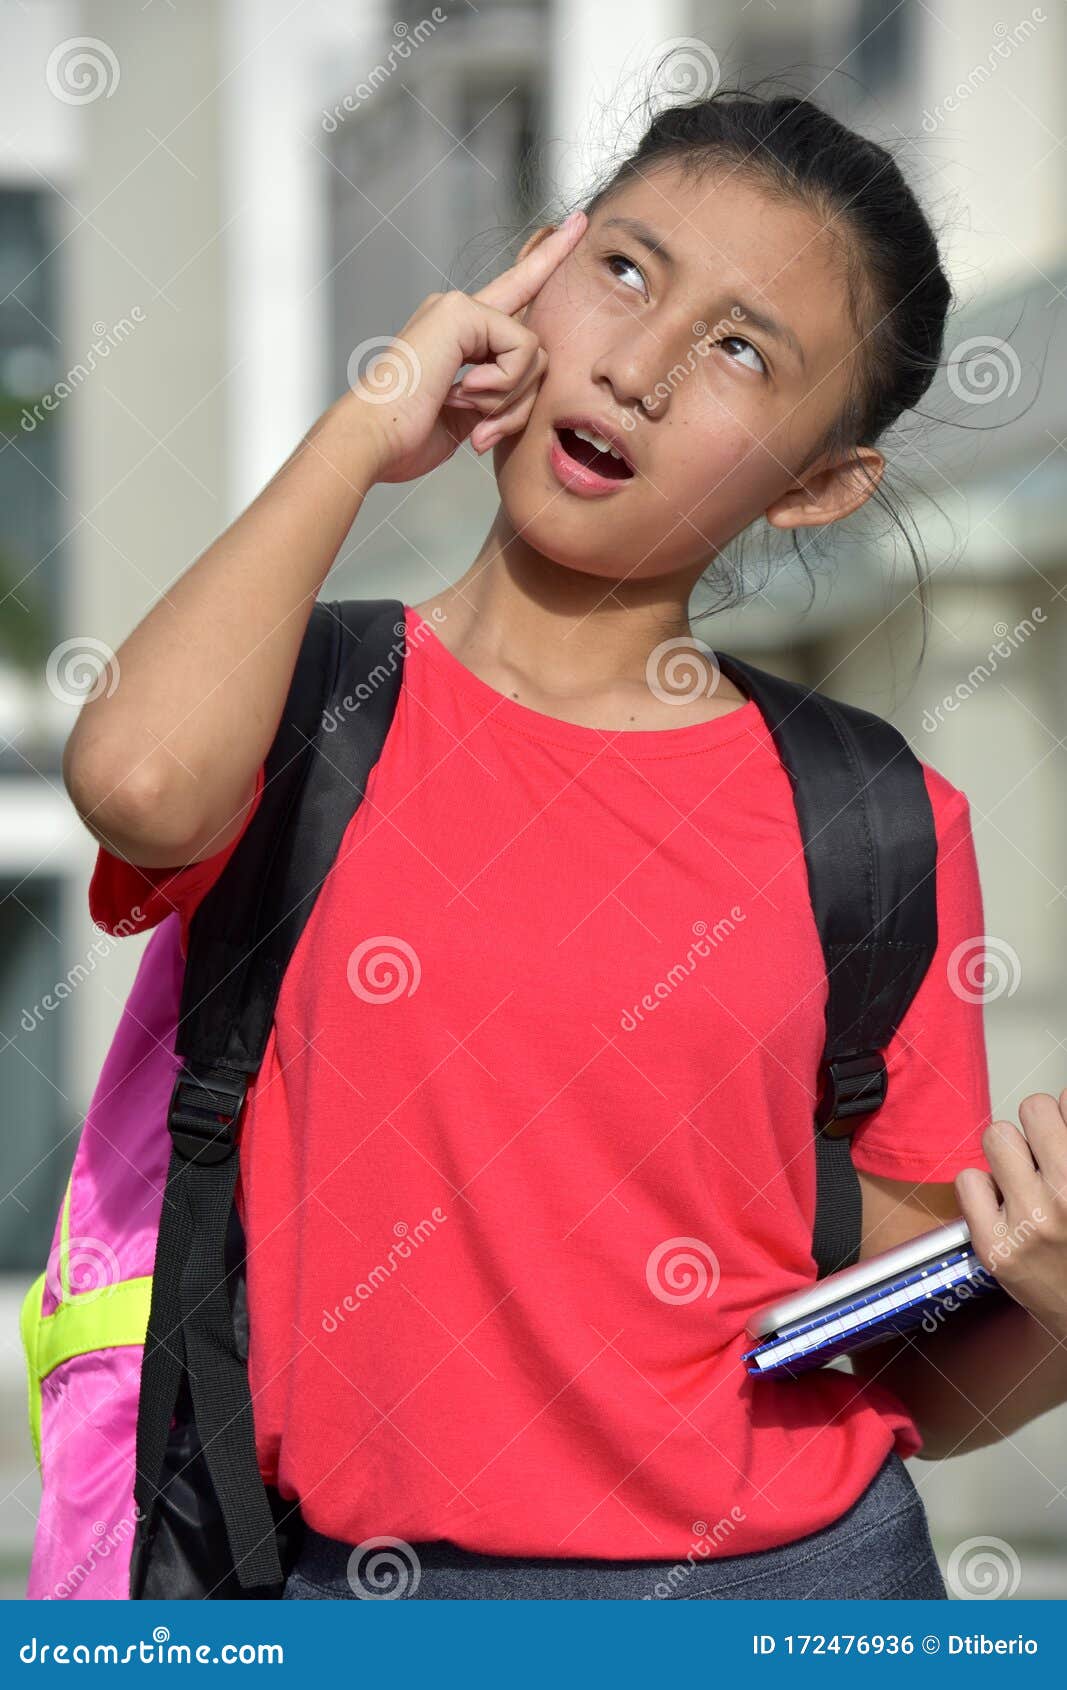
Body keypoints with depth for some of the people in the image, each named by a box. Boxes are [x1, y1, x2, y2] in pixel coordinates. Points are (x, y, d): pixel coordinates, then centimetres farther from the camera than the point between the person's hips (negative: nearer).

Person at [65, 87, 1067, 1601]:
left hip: (785, 1573, 1)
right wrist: (367, 427, -11)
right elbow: (142, 780, -25)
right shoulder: (306, 712, 1)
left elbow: (923, 1386, 6)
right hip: (356, 1581, -1)